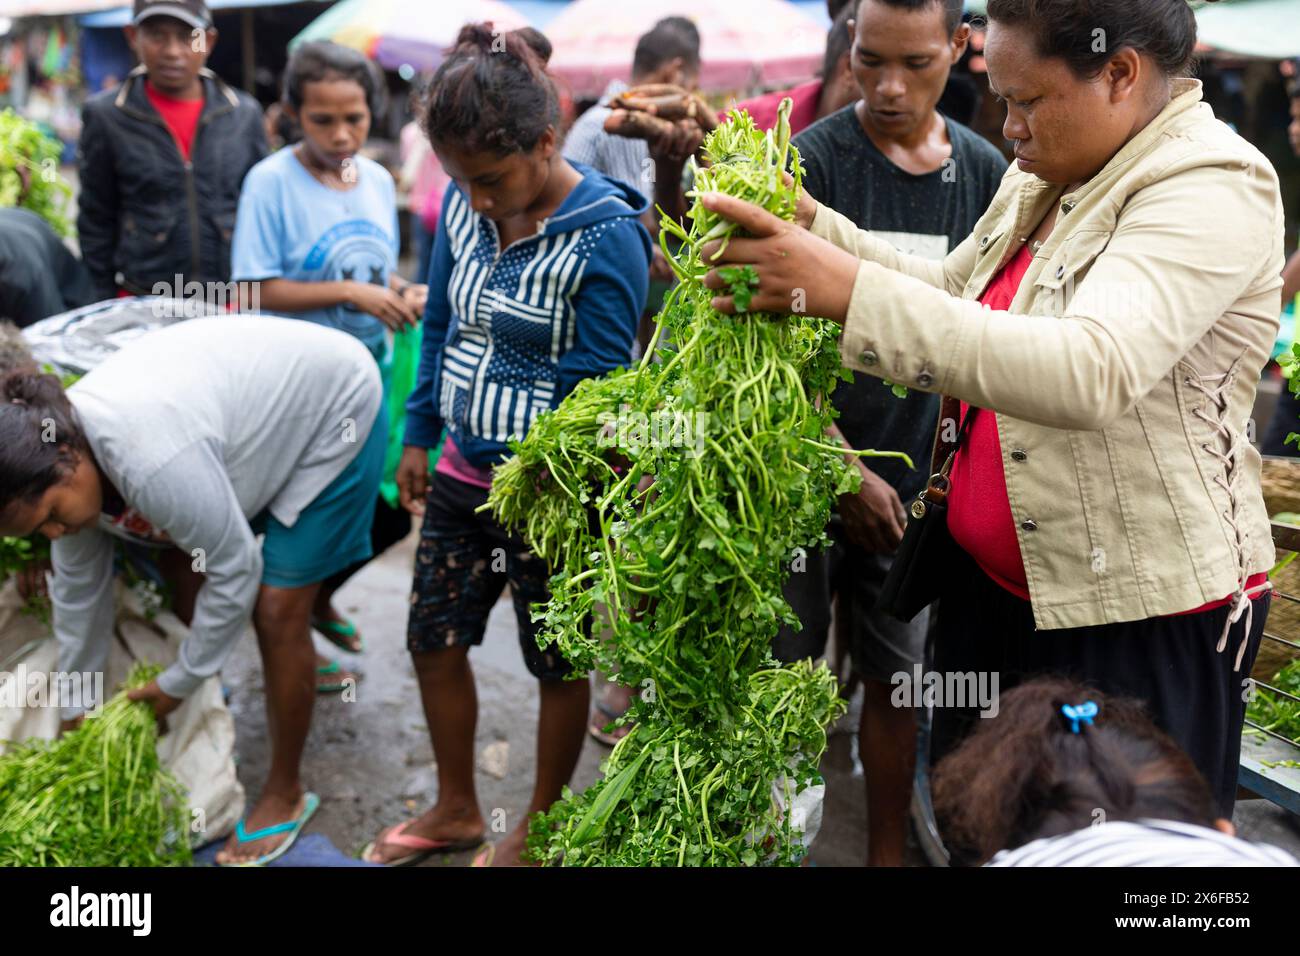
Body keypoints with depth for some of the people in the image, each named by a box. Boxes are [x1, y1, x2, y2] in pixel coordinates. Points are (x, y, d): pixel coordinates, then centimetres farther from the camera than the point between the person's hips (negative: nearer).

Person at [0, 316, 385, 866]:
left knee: (277, 611, -8)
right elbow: (77, 593, 1)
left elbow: (233, 570, -26)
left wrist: (180, 682, -12)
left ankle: (285, 795, 9)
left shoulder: (153, 460, -40)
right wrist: (75, 710, 11)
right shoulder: (60, 441, -12)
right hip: (264, 404, 8)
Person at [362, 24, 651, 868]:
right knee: (434, 642, 16)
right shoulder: (462, 207, -3)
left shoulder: (606, 237, -20)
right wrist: (419, 439, 14)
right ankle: (456, 810, 39)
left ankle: (542, 829, 34)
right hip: (464, 473, 6)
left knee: (557, 663, 12)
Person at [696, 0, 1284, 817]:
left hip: (1141, 617, -8)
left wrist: (854, 290, -38)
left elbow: (1090, 372, -35)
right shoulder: (1042, 179, 8)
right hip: (993, 584, 8)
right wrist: (811, 228, 2)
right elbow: (950, 291, 18)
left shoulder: (1211, 189, -19)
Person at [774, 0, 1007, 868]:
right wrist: (846, 471, -14)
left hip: (913, 479, 3)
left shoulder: (984, 172, 3)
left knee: (896, 679, 13)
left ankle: (888, 850, 29)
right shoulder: (814, 159, -8)